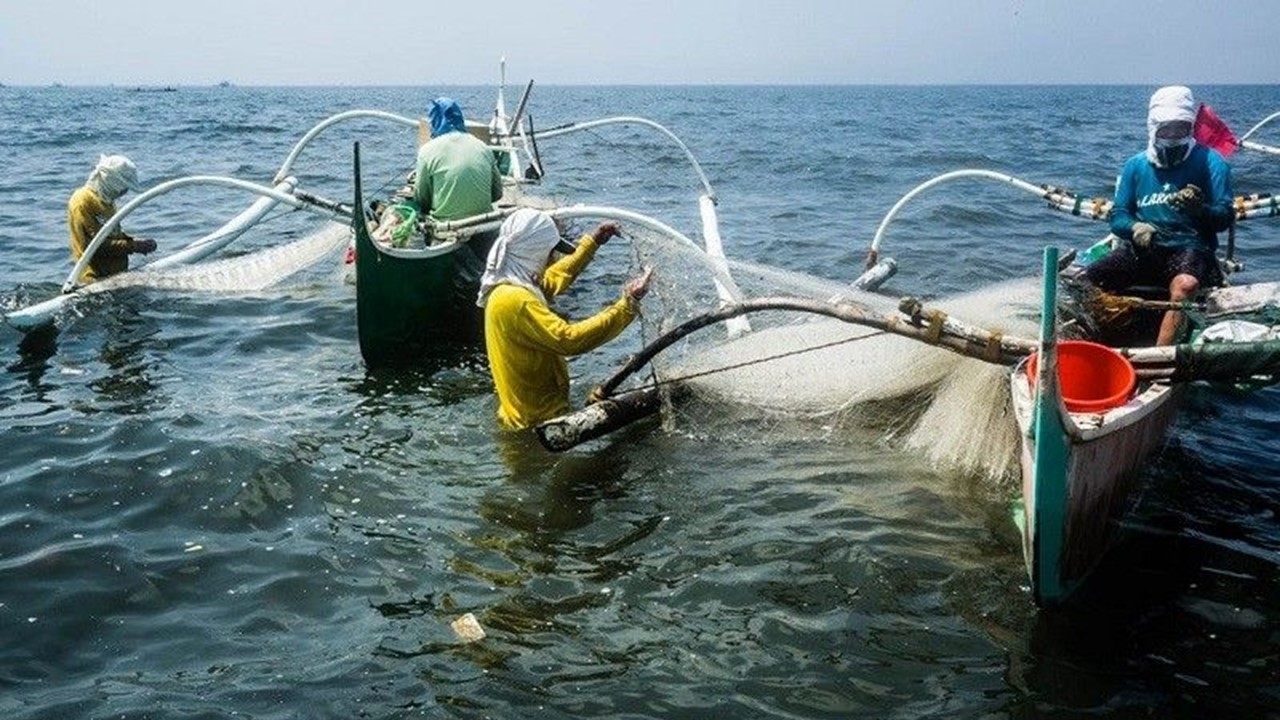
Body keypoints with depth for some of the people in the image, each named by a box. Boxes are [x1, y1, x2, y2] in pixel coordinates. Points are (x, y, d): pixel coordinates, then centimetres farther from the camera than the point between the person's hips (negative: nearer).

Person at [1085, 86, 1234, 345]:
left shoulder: (1211, 163, 1)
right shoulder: (1136, 166, 12)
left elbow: (1225, 218, -4)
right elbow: (1118, 217, 9)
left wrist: (1200, 210, -26)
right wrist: (1135, 228, -15)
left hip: (1189, 248, -3)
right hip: (1143, 250, 3)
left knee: (1186, 284, -38)